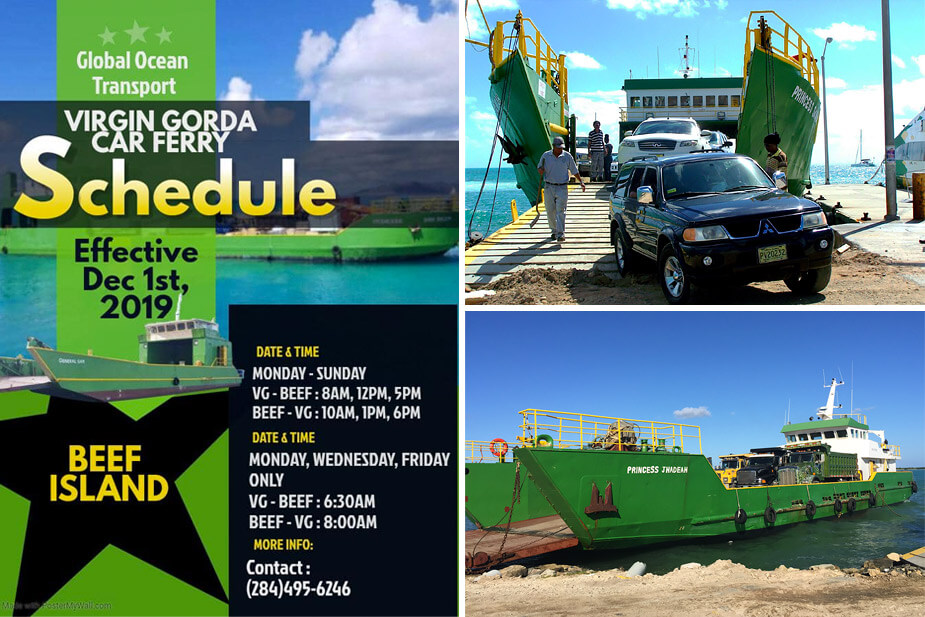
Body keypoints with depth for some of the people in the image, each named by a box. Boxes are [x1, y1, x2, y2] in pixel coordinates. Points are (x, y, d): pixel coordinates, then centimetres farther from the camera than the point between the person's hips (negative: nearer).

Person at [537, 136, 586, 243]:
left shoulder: (567, 156, 2)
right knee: (550, 211, 5)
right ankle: (554, 231, 21)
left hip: (562, 188, -2)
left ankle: (560, 234, -15)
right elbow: (539, 166, 15)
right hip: (549, 187, 2)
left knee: (560, 211, -11)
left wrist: (581, 181, 7)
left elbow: (574, 170, 11)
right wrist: (540, 170, -9)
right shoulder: (546, 155, 4)